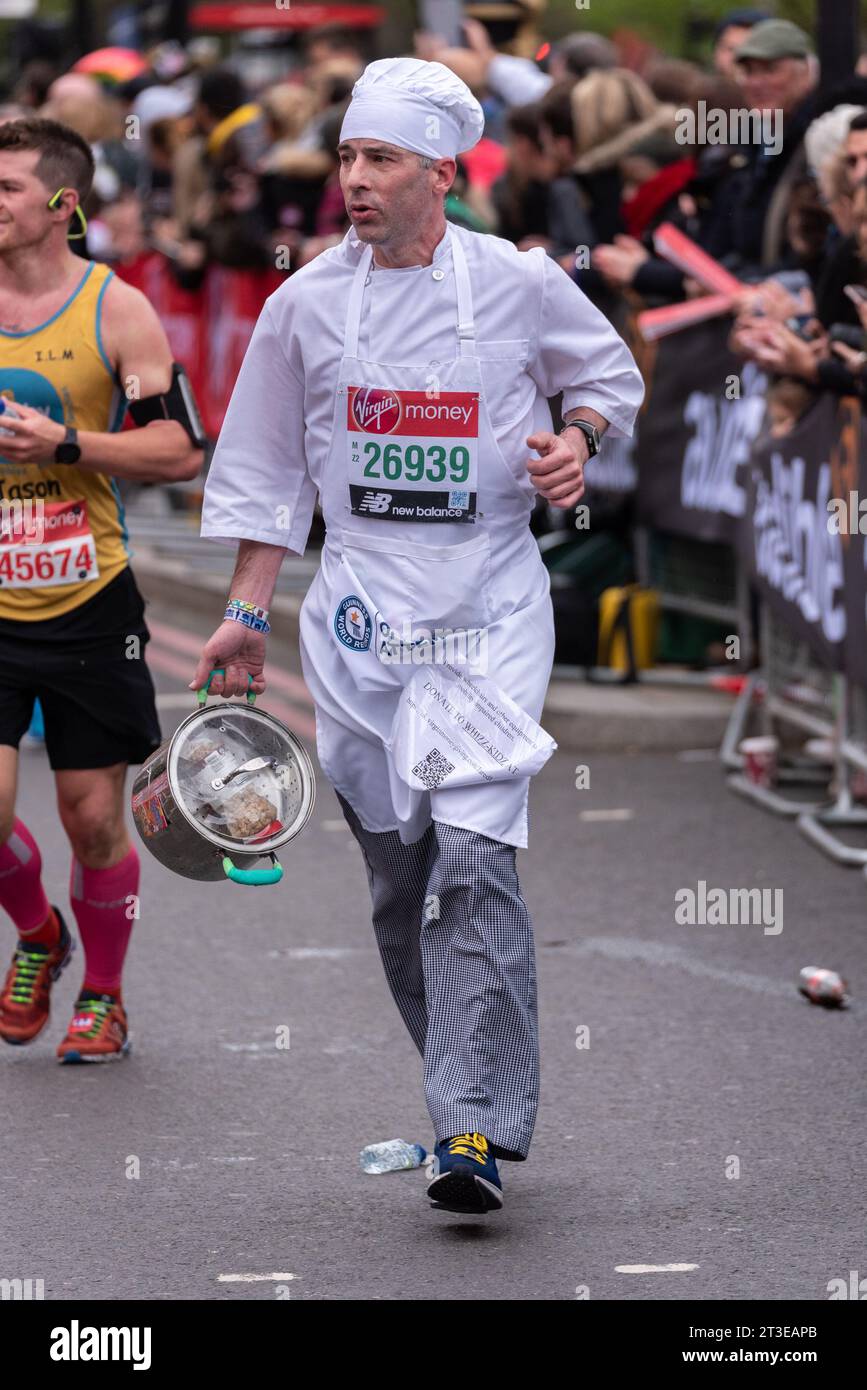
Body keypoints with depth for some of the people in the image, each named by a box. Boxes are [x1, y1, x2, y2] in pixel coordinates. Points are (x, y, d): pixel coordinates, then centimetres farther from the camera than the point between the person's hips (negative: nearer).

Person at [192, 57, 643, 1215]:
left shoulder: (521, 284, -2)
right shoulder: (306, 303, 3)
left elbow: (610, 372, 17)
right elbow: (270, 470, 12)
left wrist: (578, 440, -5)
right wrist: (247, 617, 10)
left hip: (490, 606, -3)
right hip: (361, 609, 3)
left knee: (474, 854, -16)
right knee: (399, 878, 4)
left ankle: (477, 1129, -17)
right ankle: (479, 1090, 18)